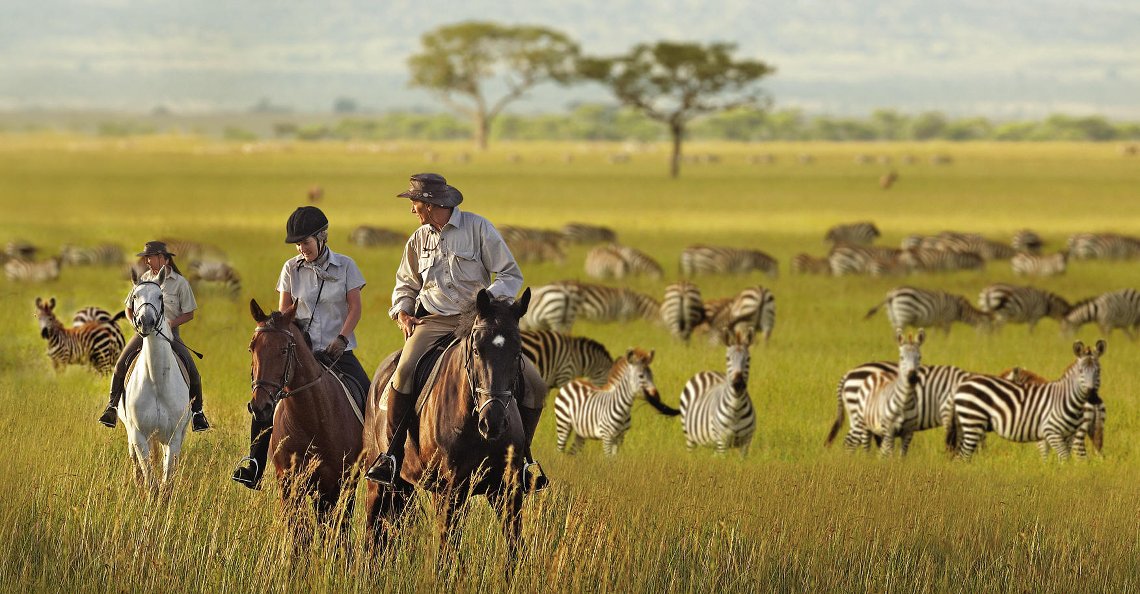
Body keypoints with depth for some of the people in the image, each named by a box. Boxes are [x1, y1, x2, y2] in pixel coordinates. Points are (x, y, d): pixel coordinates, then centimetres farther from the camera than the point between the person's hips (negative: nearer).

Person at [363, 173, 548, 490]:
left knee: (534, 383, -15)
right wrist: (402, 310, 5)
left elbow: (511, 274, 0)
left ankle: (522, 455, 3)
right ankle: (392, 455, -22)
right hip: (433, 322, 1)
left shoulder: (478, 228, -1)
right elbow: (406, 285, 26)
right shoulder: (418, 240, 12)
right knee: (404, 373, -30)